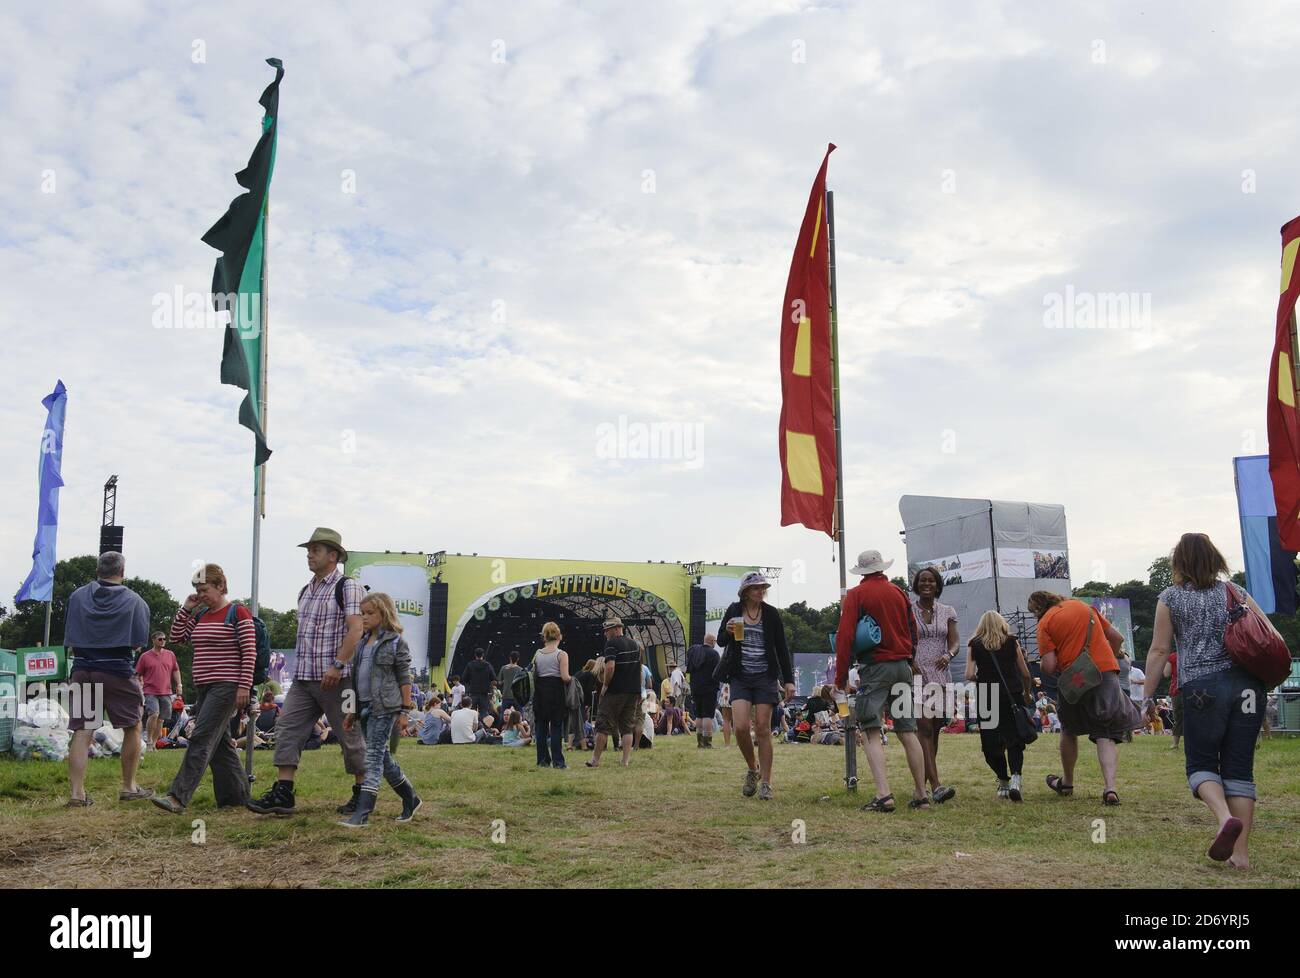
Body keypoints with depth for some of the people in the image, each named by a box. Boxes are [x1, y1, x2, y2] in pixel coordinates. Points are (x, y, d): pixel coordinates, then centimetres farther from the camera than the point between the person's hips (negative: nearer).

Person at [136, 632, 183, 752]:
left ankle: (154, 743, 16)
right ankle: (149, 740, -4)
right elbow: (138, 674, 6)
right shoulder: (145, 656, 2)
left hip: (166, 692, 4)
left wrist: (179, 685, 9)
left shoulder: (170, 655, 11)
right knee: (154, 715, -20)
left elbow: (176, 670, 17)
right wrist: (140, 686, -1)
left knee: (161, 719, 5)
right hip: (151, 692, -4)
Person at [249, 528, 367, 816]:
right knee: (287, 729, -1)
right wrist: (301, 668, 17)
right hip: (302, 679, 8)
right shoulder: (305, 591, 17)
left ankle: (361, 794, 13)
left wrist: (338, 665, -24)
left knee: (350, 735, 1)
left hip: (335, 679, -8)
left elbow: (356, 630, -17)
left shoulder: (347, 587, -8)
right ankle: (282, 794, 1)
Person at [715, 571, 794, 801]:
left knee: (763, 729, -3)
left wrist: (789, 680, 0)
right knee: (741, 727, -12)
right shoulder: (733, 610, 3)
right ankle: (752, 769, 15)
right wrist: (728, 632, -12)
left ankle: (765, 783, 6)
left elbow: (782, 648, 5)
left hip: (765, 677, 0)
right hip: (740, 678, 1)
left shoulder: (771, 614, 2)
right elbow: (721, 642, 11)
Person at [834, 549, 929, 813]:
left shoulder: (856, 594, -3)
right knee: (907, 732, 10)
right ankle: (921, 796, 12)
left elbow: (845, 636, -9)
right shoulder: (899, 592, 10)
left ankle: (883, 795, -19)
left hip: (875, 667, -5)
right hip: (903, 666, 5)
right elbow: (913, 631, 17)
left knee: (872, 733, -7)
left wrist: (840, 677, -6)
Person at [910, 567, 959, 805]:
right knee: (924, 727, -15)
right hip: (915, 674, -4)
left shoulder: (947, 612, 11)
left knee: (934, 730, 7)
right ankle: (935, 786, -23)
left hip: (940, 676, 4)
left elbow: (954, 643, 5)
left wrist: (948, 655, -17)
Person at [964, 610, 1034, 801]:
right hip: (1012, 697, 0)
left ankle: (1003, 782, 12)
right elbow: (1025, 673, 7)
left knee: (990, 745, 11)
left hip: (987, 698, 0)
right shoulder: (1011, 642, 6)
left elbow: (969, 675, -4)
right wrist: (1027, 694, 24)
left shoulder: (975, 645, 5)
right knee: (1015, 742, 3)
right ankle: (1015, 778, -17)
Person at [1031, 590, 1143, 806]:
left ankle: (1067, 782, 34)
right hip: (1106, 671, 3)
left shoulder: (1045, 623, -1)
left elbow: (1049, 666, -11)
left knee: (1069, 731, 19)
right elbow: (1117, 638, 16)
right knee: (1106, 735, 2)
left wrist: (1054, 671, 12)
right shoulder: (1083, 606, 14)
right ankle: (1110, 787, -16)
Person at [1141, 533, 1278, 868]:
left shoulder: (1170, 597, 5)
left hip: (1203, 687, -3)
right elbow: (1274, 638, 6)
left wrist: (1147, 696, 8)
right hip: (1249, 686, 3)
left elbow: (1159, 650, 2)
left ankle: (1225, 816, -21)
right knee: (1240, 768, 8)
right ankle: (1240, 851, 3)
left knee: (1201, 764, 8)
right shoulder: (1234, 591, 12)